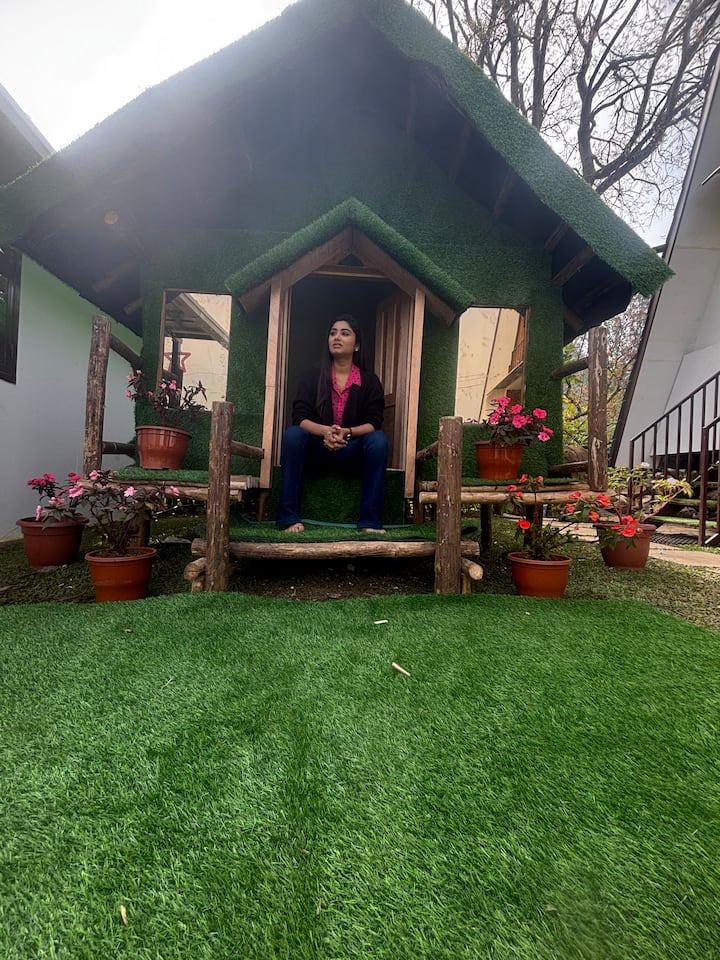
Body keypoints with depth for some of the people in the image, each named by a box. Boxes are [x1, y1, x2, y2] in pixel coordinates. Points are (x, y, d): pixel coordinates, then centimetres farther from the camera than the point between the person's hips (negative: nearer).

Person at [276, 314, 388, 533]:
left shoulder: (370, 381, 0)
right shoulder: (311, 377, 1)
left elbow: (374, 423, -9)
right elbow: (299, 417, -10)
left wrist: (346, 432, -29)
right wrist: (325, 431, -31)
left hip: (353, 452, 0)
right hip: (317, 449, 0)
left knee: (378, 440, -29)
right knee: (292, 434, -29)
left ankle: (370, 522, -30)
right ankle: (289, 517, -31)